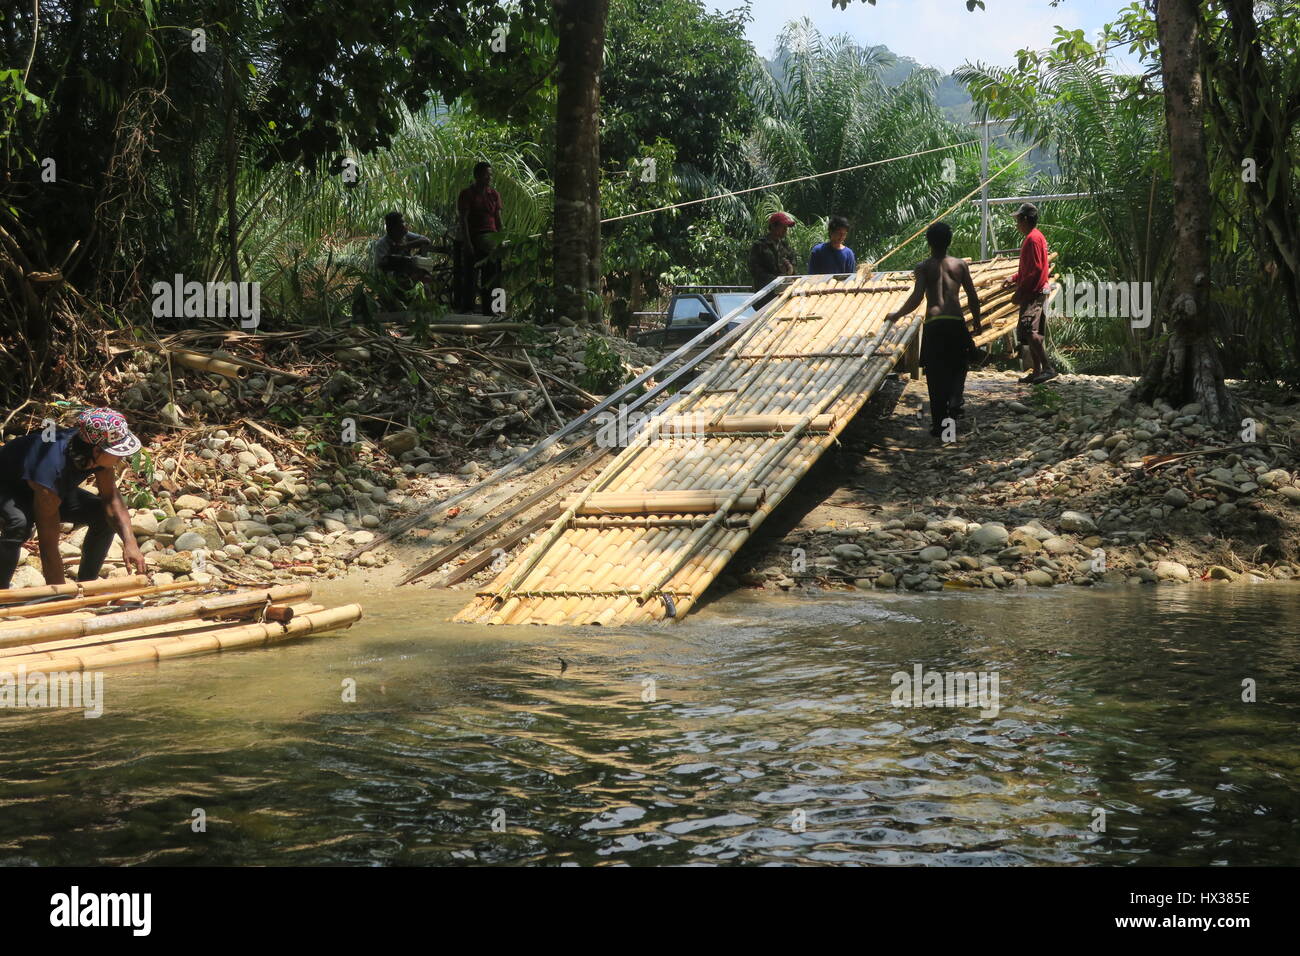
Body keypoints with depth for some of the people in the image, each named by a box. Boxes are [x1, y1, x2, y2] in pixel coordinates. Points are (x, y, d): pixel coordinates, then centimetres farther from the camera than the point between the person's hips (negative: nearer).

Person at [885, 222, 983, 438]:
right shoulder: (960, 265, 7)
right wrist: (977, 322, 21)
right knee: (958, 366, 22)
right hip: (956, 322, 1)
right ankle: (954, 401, -6)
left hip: (933, 325, -1)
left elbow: (916, 298, -9)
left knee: (935, 374, 7)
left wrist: (896, 314, 6)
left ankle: (938, 423, 8)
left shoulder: (924, 268, 1)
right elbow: (973, 297, 7)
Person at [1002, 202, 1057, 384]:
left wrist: (1020, 292, -18)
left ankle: (1048, 368, -25)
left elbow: (1035, 270, -20)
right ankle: (1037, 371, 14)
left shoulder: (1033, 239, -13)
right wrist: (1014, 279, 18)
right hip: (1036, 292, 11)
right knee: (1031, 334, 12)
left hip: (1034, 293, -11)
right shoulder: (1036, 237, 19)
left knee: (1030, 331, -20)